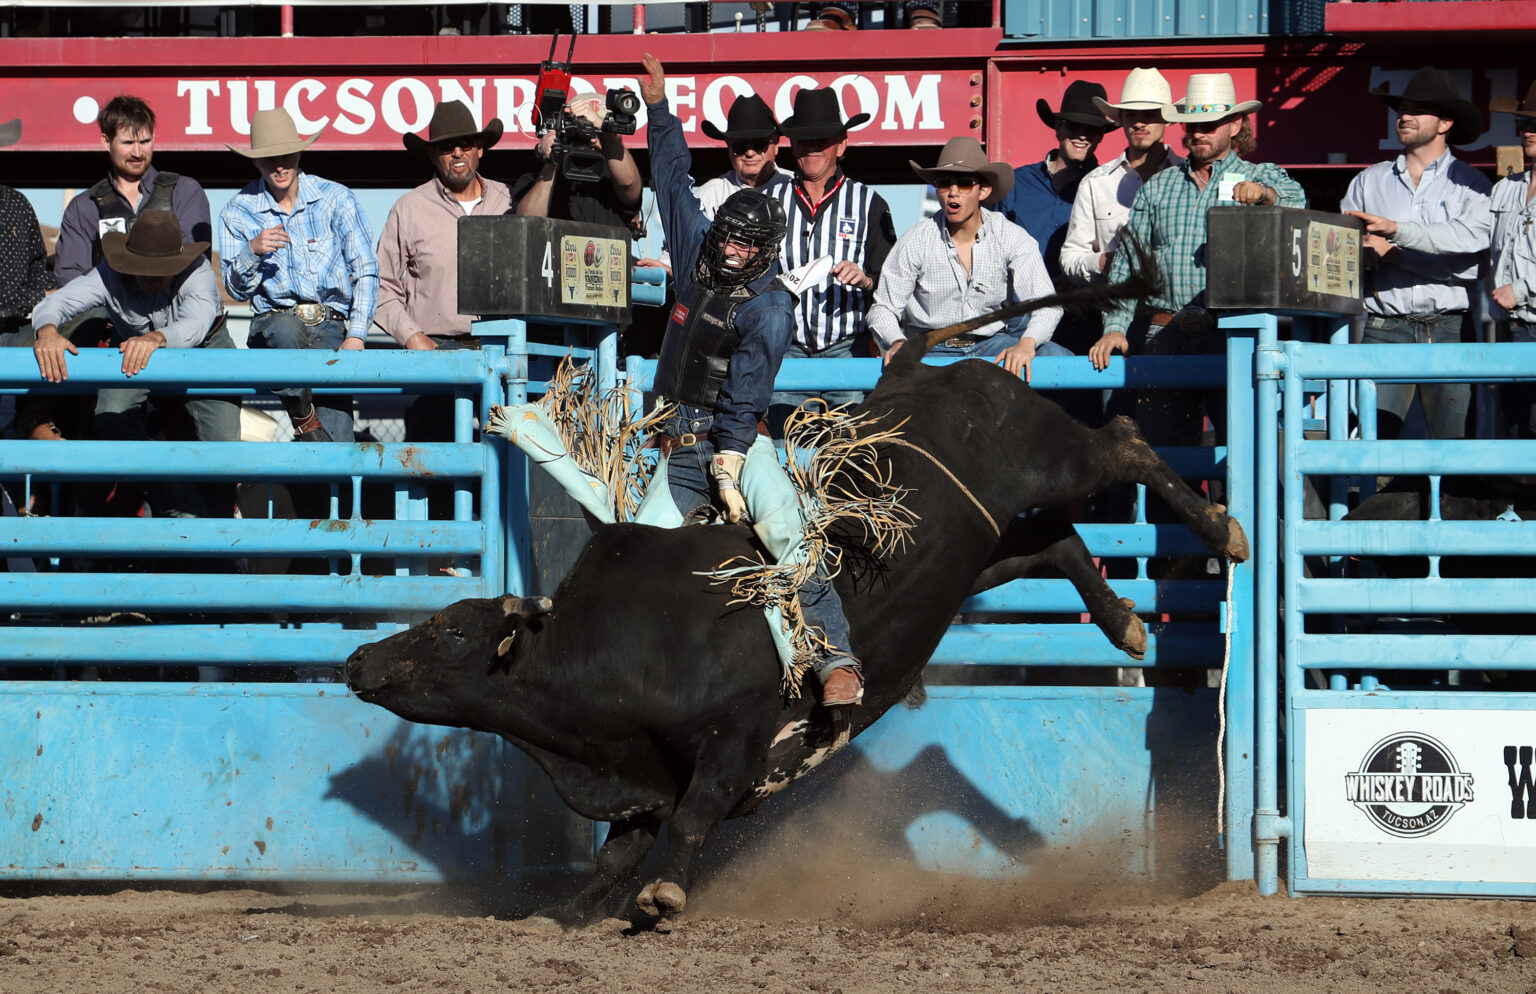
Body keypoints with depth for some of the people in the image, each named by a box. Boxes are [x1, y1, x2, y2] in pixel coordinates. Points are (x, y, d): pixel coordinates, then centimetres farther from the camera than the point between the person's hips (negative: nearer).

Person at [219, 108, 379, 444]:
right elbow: (237, 289, 6)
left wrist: (355, 336, -9)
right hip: (271, 325, 1)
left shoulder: (336, 199, 4)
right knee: (286, 328, -39)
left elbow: (366, 271, 3)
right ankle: (303, 421, -22)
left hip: (331, 328, -1)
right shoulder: (238, 212, 7)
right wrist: (252, 251, -15)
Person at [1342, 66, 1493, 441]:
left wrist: (1398, 231, -15)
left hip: (1449, 329, -2)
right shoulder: (1370, 181, 18)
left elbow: (1475, 236, -12)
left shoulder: (1470, 184, 9)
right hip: (1385, 327, 2)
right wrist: (1370, 252, -13)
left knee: (1455, 446, -7)